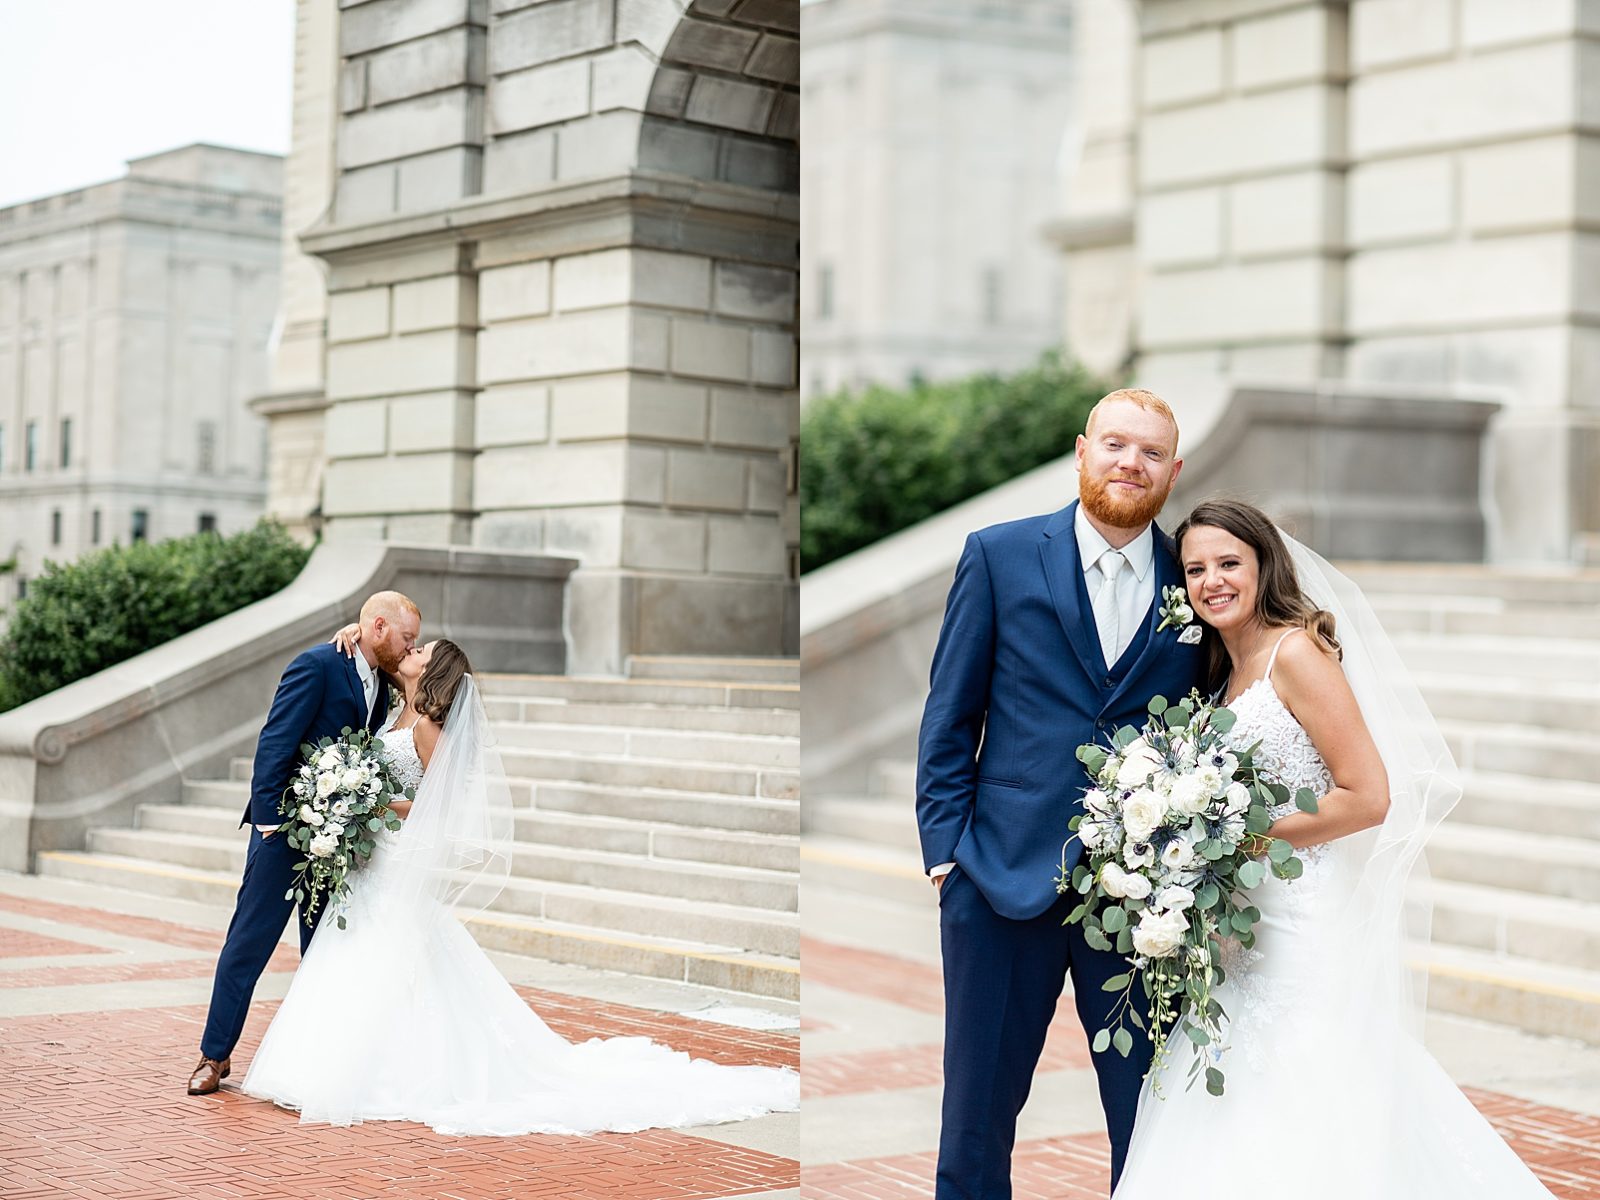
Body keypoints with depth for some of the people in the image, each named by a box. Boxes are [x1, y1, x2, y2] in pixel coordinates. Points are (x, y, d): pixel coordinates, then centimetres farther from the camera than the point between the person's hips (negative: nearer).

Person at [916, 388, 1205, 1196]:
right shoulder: (998, 555, 2)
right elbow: (949, 718, 3)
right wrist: (945, 850, -4)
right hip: (1008, 877, -1)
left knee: (1149, 1123, 8)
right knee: (977, 1113, 9)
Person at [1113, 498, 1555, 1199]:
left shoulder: (1297, 651, -10)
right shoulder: (1225, 672, 15)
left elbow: (1368, 797, -17)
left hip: (1305, 924, -8)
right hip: (1244, 929, 8)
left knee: (1290, 1128, -7)